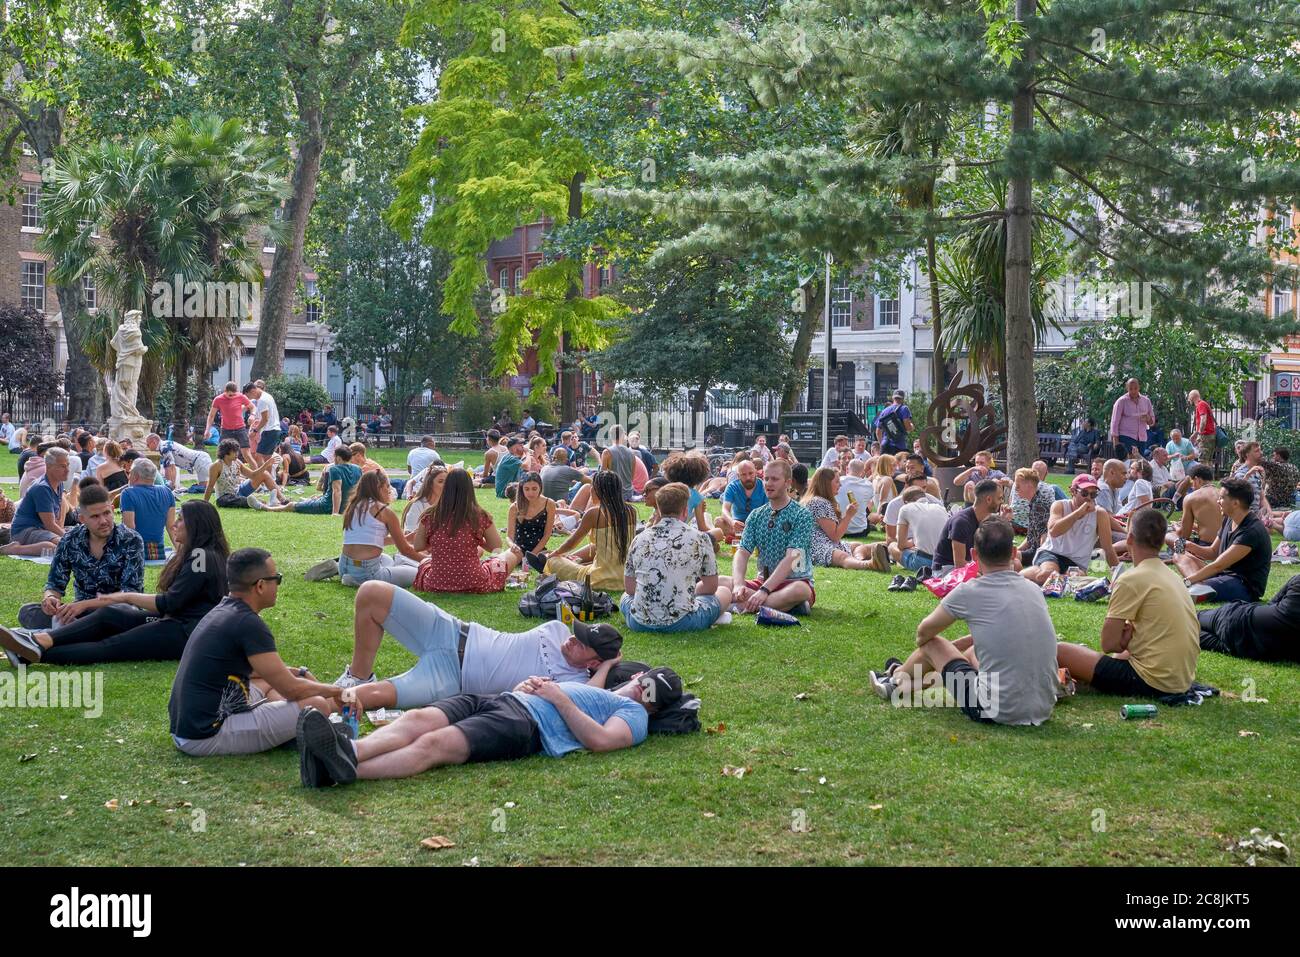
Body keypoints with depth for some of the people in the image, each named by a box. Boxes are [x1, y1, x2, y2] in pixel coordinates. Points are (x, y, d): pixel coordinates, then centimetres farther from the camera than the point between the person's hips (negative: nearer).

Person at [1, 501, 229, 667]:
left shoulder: (202, 556, -13)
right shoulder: (193, 554, 20)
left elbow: (170, 603, -17)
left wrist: (126, 597, -7)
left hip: (188, 633, -9)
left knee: (111, 647, -20)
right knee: (107, 615, -7)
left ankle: (38, 652, -31)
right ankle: (41, 640, -22)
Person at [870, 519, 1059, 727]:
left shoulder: (969, 592, -10)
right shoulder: (1035, 590, 6)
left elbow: (924, 633, 8)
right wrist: (954, 645, 33)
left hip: (998, 713, -6)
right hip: (1044, 710, 6)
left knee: (932, 644, 17)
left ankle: (897, 680, 47)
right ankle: (910, 679, 52)